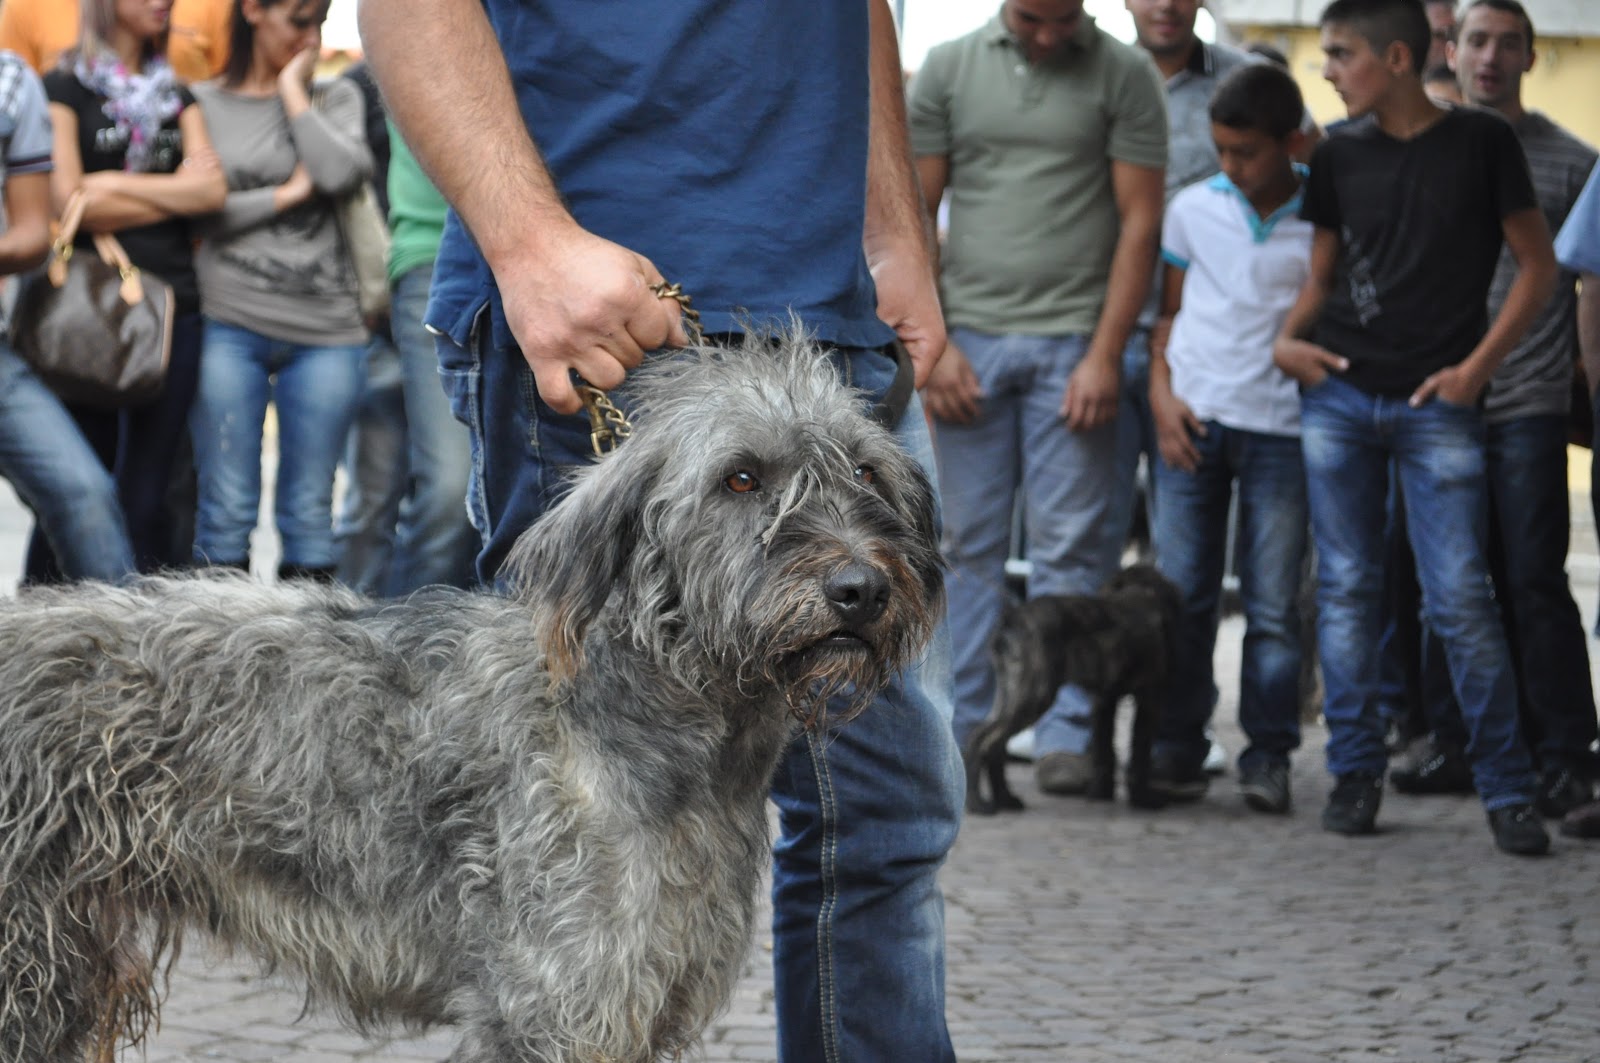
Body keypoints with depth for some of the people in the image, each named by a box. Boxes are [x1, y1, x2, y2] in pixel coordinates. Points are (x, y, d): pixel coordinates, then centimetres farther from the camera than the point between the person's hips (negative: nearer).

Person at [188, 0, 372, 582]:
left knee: (309, 509, 3)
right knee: (227, 507, -1)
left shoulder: (335, 97, 13)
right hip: (230, 328, -2)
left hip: (325, 331, 2)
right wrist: (286, 195, -2)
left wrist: (294, 91, 1)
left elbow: (342, 173, -7)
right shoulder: (202, 103, 7)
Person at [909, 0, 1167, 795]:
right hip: (969, 340, 2)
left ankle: (1065, 732, 3)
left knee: (1071, 546, -2)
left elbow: (1140, 220, -1)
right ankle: (961, 730, 12)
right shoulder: (949, 68, 8)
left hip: (1073, 342, -2)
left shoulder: (1123, 75, 2)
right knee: (968, 543, 5)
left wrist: (1105, 355, -7)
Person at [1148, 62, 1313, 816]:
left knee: (1274, 604, 0)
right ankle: (1176, 746, 13)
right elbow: (1168, 309, 12)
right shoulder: (1193, 209, 6)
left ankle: (1269, 753, 8)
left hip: (1281, 428, -2)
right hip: (1193, 420, 2)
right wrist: (1162, 396, 1)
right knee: (1180, 594, 4)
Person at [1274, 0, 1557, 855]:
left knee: (1461, 597, -8)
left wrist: (1479, 364, -8)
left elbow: (1537, 265, 1)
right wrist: (1288, 337, -2)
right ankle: (1355, 771, 14)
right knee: (1346, 590, 5)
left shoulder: (1481, 142, -2)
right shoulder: (1339, 157, 8)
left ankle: (1506, 788, 2)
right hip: (1338, 397, 4)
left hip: (1437, 407, -4)